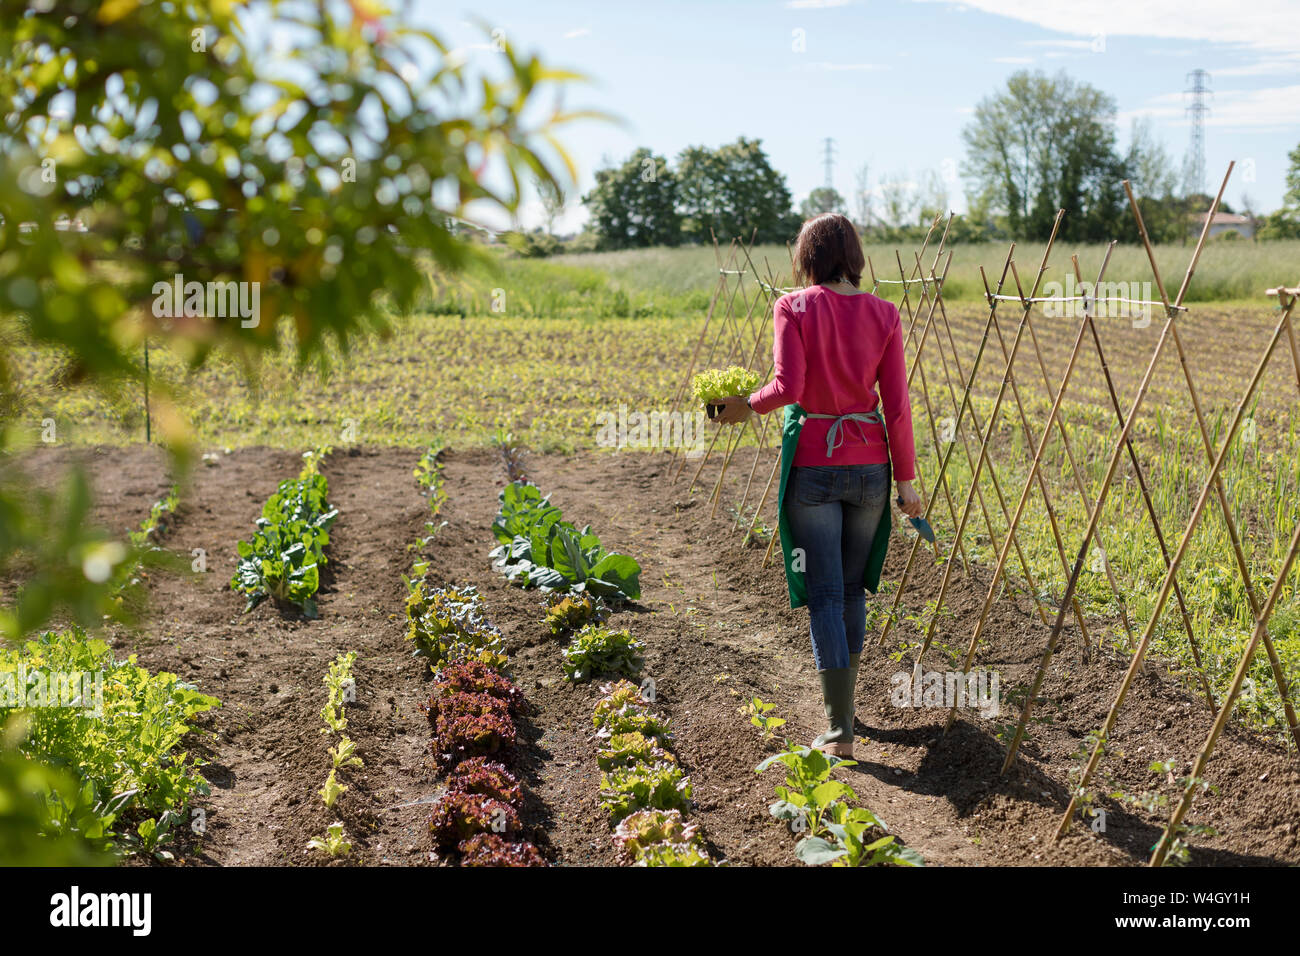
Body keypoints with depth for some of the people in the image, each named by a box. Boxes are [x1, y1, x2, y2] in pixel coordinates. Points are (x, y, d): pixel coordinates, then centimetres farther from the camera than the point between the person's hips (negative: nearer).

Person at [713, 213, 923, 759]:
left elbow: (788, 388, -16)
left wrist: (746, 405, 4)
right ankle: (843, 702, 35)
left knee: (825, 595, 0)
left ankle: (840, 730, -5)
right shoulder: (883, 314, 1)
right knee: (853, 589, 19)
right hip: (869, 463, 3)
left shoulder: (794, 308, -6)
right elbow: (896, 404, 0)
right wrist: (906, 479, 5)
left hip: (813, 463, -3)